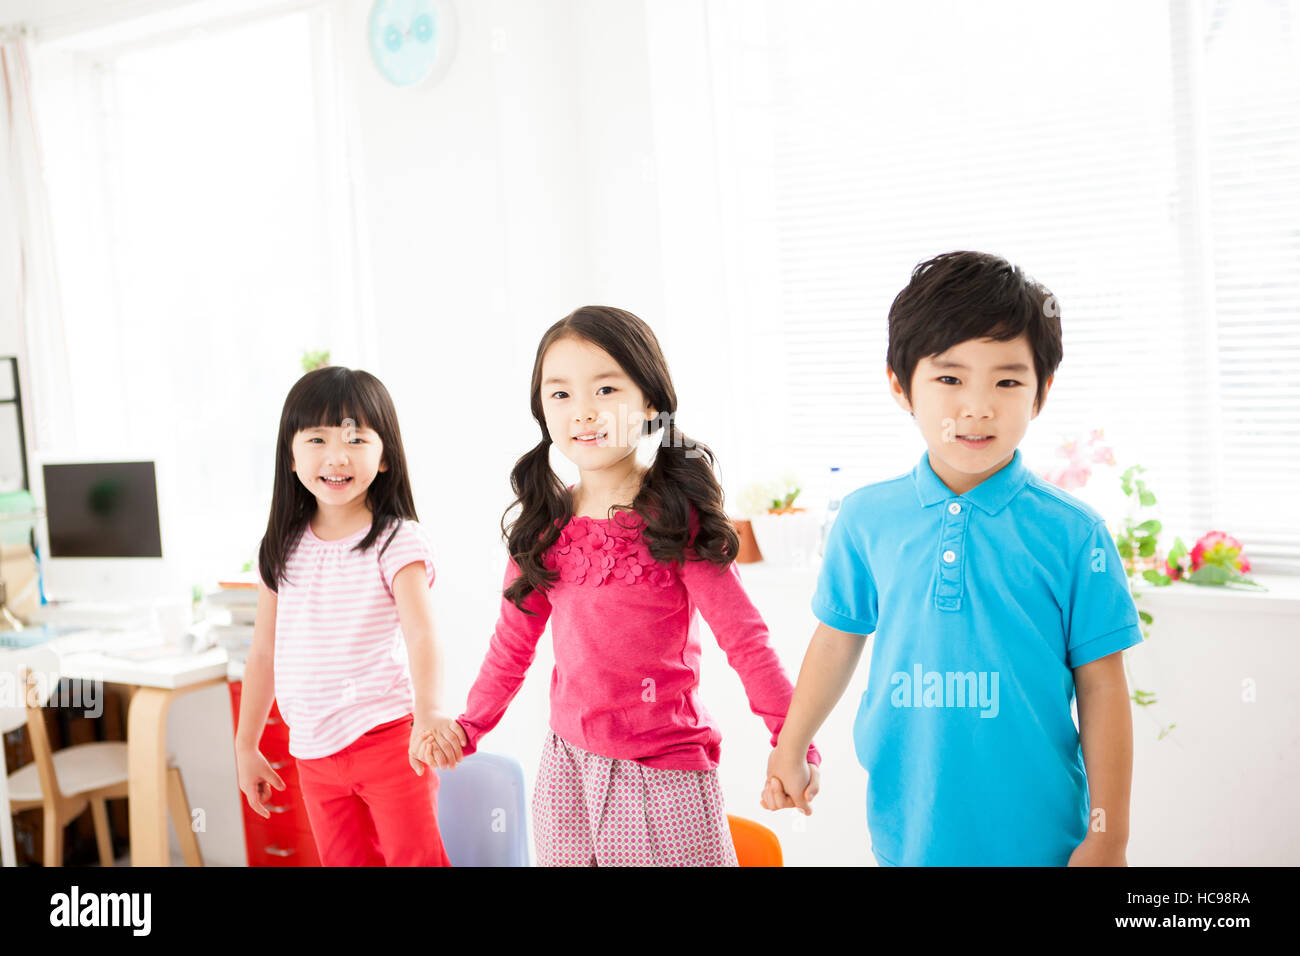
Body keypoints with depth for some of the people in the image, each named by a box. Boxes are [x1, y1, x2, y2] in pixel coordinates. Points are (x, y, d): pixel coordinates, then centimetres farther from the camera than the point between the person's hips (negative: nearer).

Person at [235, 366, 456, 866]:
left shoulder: (397, 542, -9)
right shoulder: (283, 550, 6)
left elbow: (420, 634, -23)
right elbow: (264, 653, 14)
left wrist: (427, 714, -40)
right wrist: (245, 746, 16)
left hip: (387, 737, -5)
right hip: (314, 754, 5)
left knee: (414, 857, -7)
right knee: (345, 861, 10)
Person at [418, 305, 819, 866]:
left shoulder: (677, 520, -9)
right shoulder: (544, 528, 4)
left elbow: (743, 638, -11)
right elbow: (514, 642, 13)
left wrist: (791, 739, -16)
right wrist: (469, 726, 8)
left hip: (663, 767, -4)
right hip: (567, 762, 4)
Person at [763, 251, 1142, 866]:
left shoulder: (1072, 534, -9)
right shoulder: (864, 518, -2)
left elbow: (1101, 688, -6)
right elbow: (838, 640, 11)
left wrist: (1108, 837, -4)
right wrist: (789, 748, 17)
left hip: (1040, 836, -2)